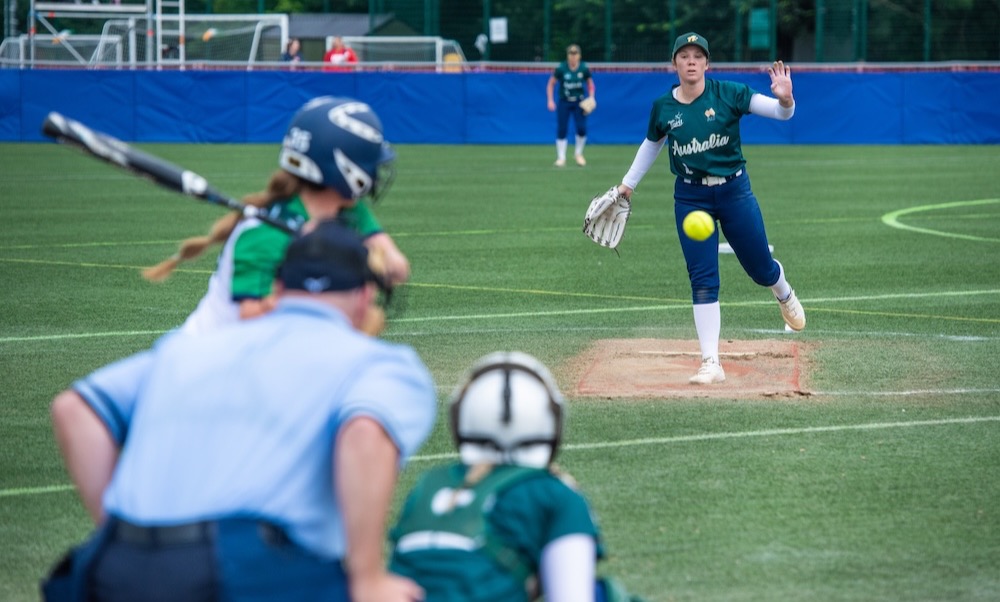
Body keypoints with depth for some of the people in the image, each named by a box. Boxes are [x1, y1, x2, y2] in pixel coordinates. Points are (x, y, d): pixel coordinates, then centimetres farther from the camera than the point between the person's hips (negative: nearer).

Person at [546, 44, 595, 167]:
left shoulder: (584, 69, -5)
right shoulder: (561, 69, -9)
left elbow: (590, 85, 9)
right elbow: (551, 84, 1)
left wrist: (591, 99, -4)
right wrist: (550, 100, -7)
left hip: (579, 102, 1)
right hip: (564, 102, -1)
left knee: (581, 128, -11)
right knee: (562, 129, -5)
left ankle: (578, 153, 13)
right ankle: (561, 157, 4)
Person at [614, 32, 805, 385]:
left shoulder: (729, 94, -10)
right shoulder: (663, 108, -2)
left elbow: (781, 113, -16)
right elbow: (651, 145, 17)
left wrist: (784, 98, -39)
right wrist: (628, 183, 21)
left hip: (734, 192, -1)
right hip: (690, 198, 1)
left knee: (761, 269, 10)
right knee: (702, 280, -6)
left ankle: (785, 296, 48)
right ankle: (711, 363, -5)